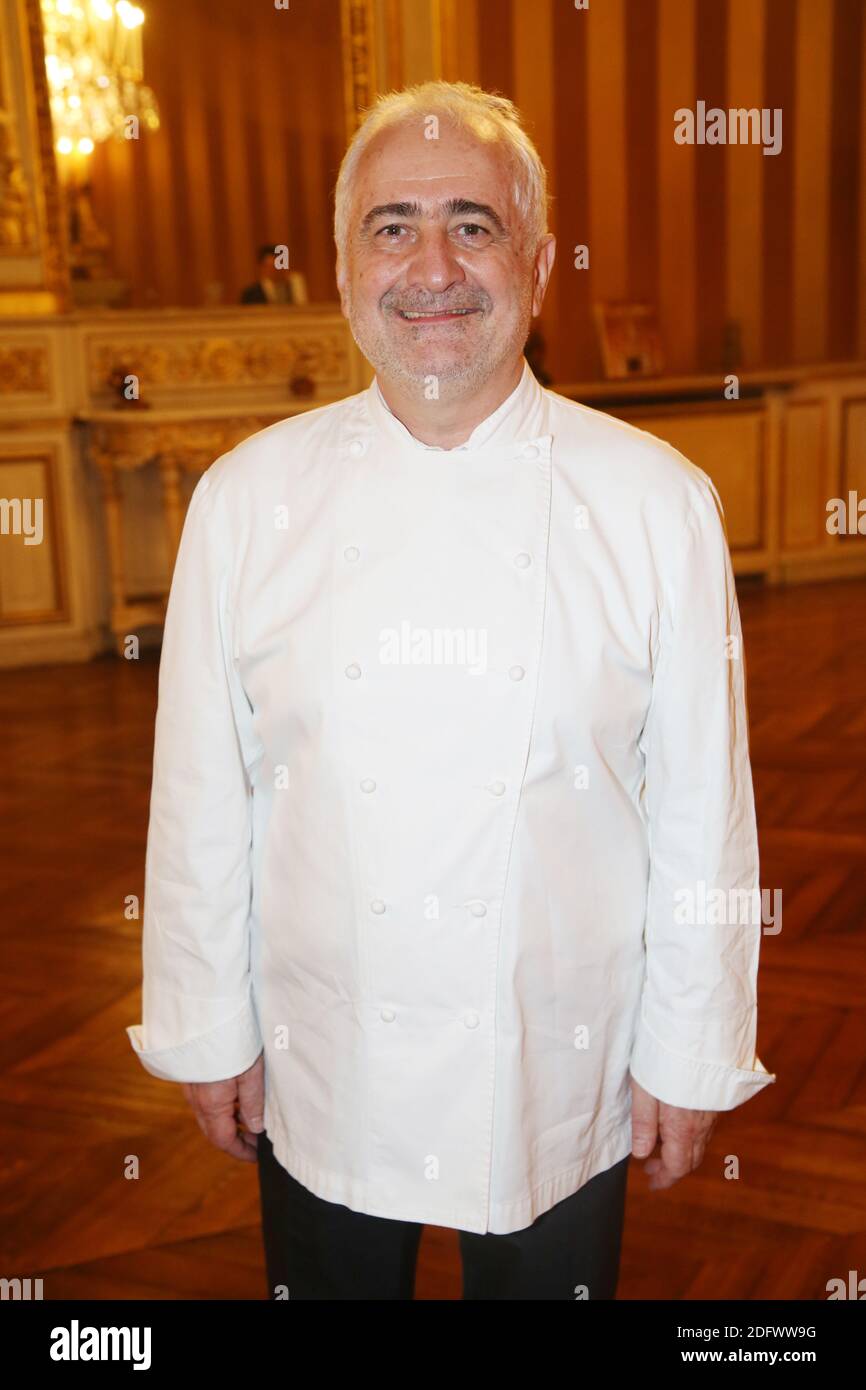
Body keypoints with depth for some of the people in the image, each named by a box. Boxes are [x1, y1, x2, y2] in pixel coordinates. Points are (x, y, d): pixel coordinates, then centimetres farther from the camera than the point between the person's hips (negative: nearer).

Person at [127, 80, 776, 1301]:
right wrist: (207, 1029, 2)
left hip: (561, 1083, 0)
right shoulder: (248, 499, -8)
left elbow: (701, 810, -6)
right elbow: (203, 796, -3)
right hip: (318, 1073, 1)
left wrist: (690, 1057, -2)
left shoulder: (656, 502, -10)